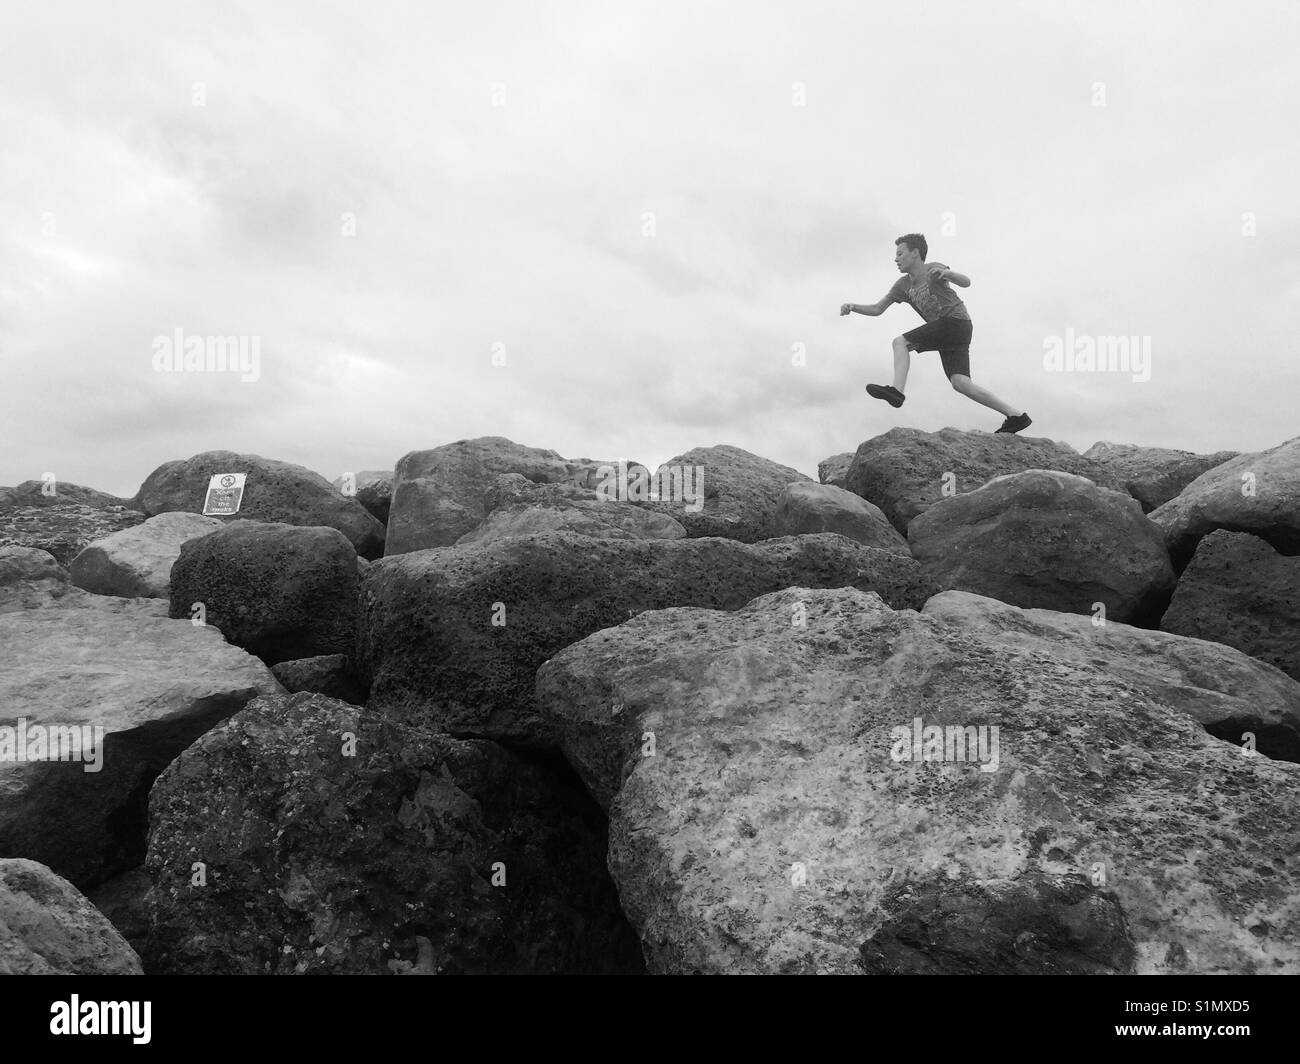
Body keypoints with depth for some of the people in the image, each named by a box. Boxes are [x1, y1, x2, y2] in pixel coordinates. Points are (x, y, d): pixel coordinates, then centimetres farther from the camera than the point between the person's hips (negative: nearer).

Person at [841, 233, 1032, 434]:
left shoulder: (932, 270, -3)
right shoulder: (903, 285, 17)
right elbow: (877, 309, 16)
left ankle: (896, 390, -31)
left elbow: (966, 282, -13)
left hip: (957, 321, -7)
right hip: (945, 332, 7)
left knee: (900, 342, -15)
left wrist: (945, 273, -33)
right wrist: (853, 307, 0)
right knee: (960, 383, -8)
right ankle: (1016, 415, -6)